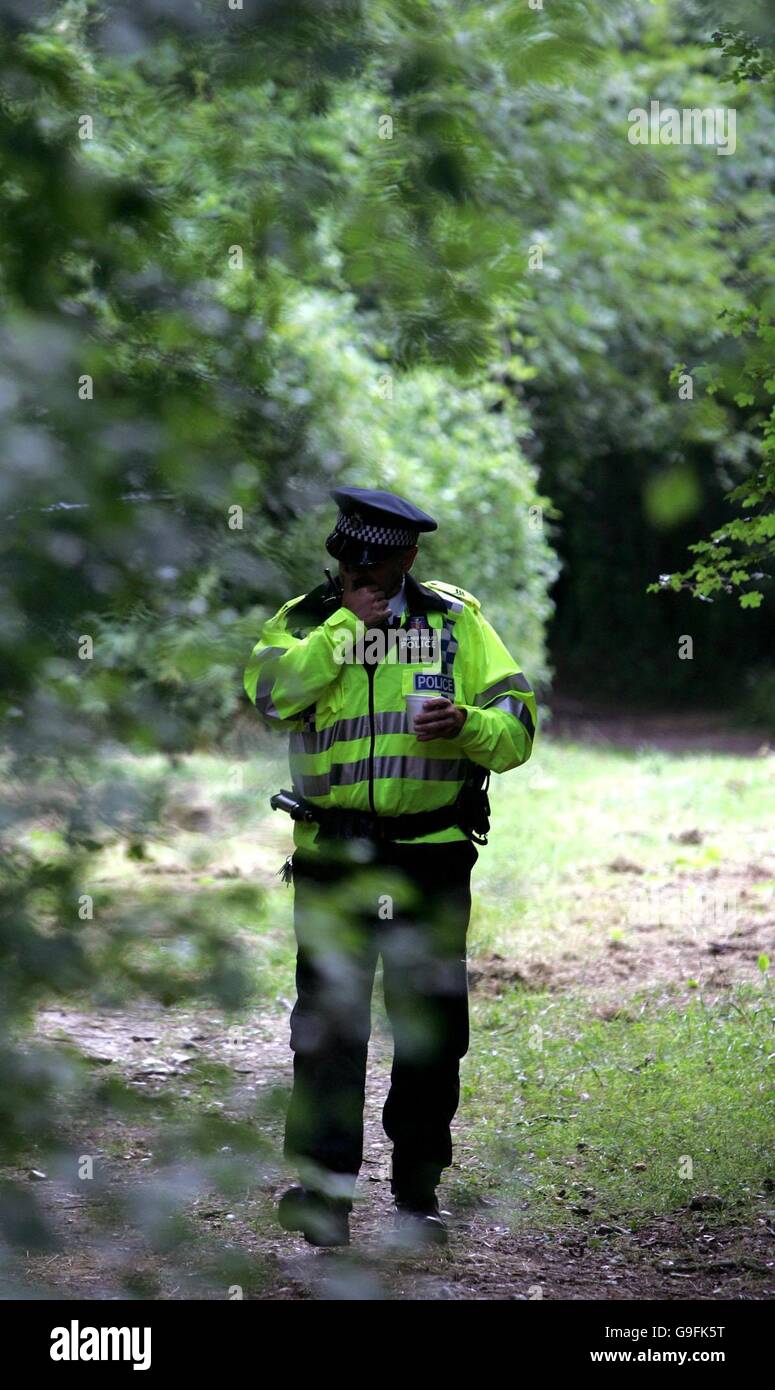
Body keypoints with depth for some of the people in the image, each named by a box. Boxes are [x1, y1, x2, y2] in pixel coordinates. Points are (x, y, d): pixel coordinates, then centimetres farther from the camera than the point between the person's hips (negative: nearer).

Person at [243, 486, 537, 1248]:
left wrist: (466, 725, -15)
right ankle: (322, 1192, -6)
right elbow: (270, 694, -14)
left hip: (434, 851, 1)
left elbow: (516, 724, 5)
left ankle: (417, 1192, 15)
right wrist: (345, 624, -12)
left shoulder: (456, 621, 8)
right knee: (329, 1023, -7)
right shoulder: (303, 622, 7)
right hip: (332, 854, -1)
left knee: (432, 1027, 5)